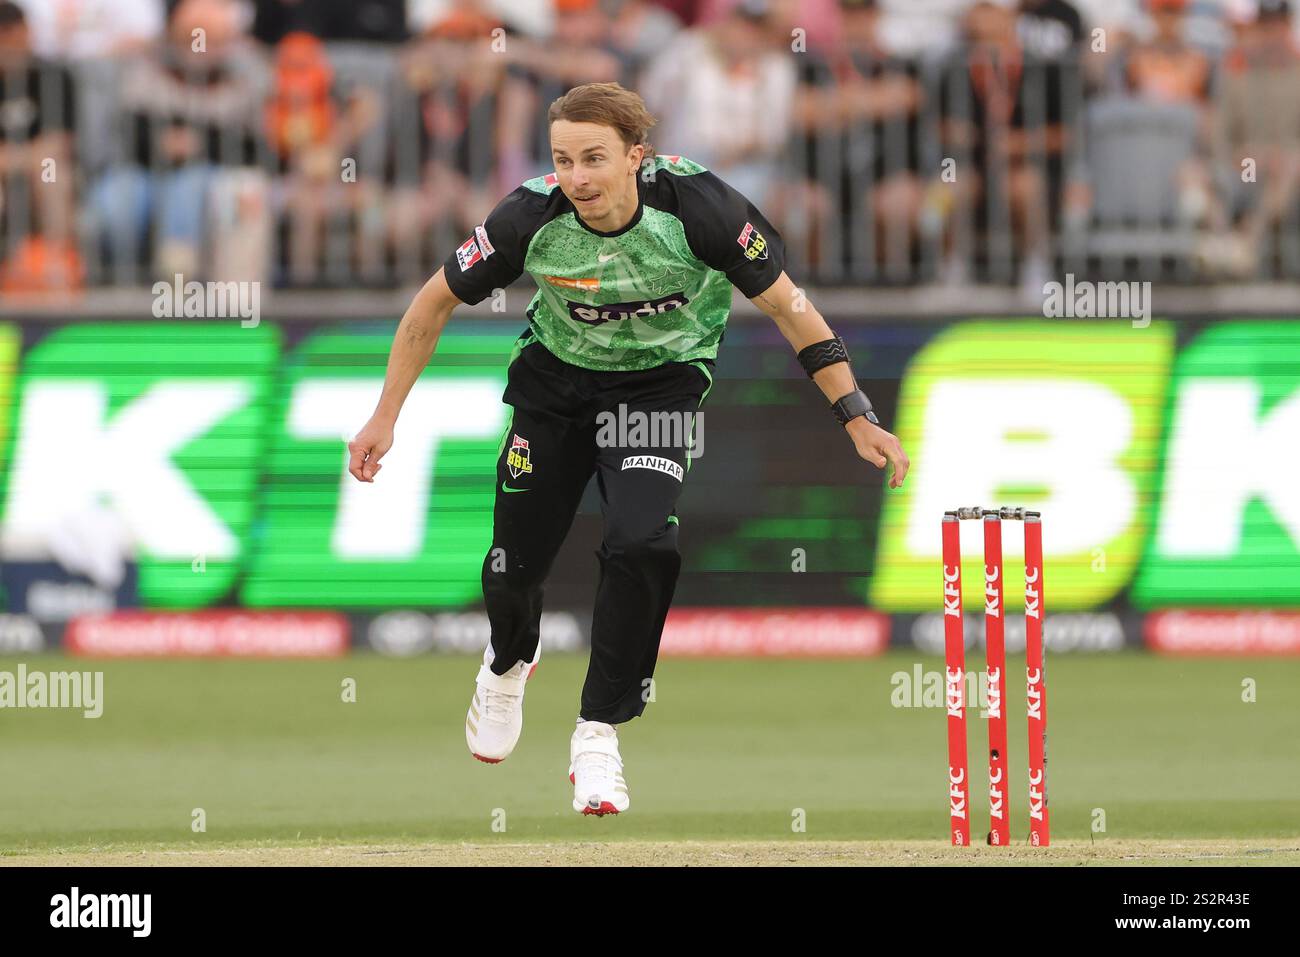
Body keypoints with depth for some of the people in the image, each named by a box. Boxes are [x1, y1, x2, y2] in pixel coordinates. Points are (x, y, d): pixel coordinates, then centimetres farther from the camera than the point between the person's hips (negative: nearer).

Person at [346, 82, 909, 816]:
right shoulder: (534, 218, -25)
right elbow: (436, 302, -9)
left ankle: (599, 733, -5)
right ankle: (509, 664, 41)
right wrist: (385, 418, -8)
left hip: (661, 378, -1)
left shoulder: (695, 205, -29)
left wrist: (856, 416, -18)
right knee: (516, 563, 2)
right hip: (556, 377, 1)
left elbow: (786, 303, -17)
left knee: (644, 544, -24)